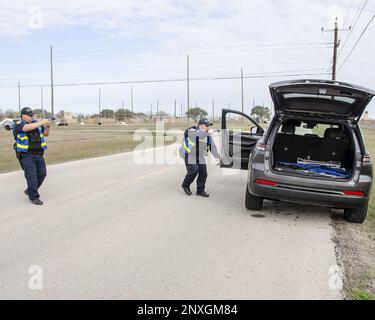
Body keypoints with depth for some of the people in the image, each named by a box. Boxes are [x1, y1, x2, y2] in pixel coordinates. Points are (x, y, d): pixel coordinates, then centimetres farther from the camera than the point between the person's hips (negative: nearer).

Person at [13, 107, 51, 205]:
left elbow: (46, 134, 9)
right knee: (32, 176, -8)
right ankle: (34, 197, 2)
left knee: (42, 174, 7)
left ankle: (29, 190, 27)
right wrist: (41, 122, -30)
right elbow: (27, 128, -30)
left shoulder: (37, 123, 8)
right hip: (26, 156, -5)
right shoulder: (18, 125, -8)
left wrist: (47, 126, -11)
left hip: (39, 154, 6)